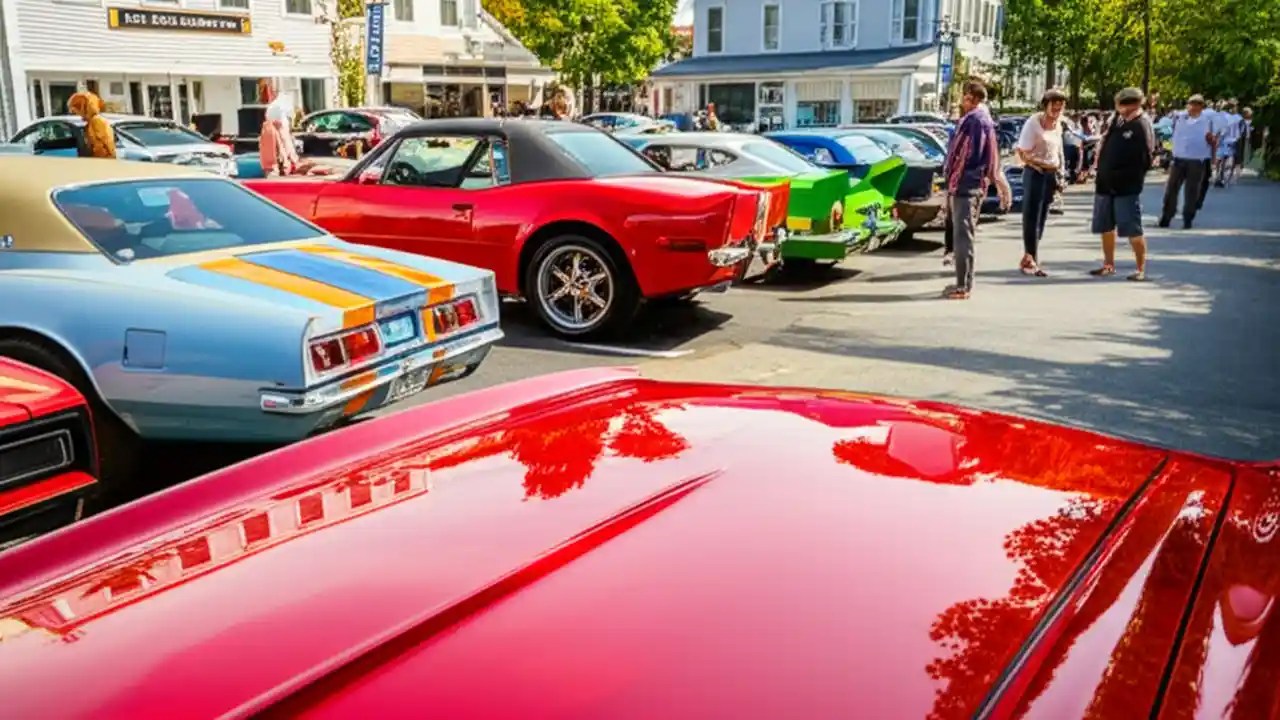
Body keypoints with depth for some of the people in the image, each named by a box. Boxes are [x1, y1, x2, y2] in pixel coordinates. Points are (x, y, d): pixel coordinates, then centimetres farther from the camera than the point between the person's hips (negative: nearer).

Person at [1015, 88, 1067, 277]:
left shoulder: (1058, 124, 11)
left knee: (1041, 218, 11)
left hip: (1051, 174, 8)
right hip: (1035, 174, -8)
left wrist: (1060, 170, 12)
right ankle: (1032, 260, -3)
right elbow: (1023, 154, -14)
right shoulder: (1033, 123, -11)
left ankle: (1028, 258, 19)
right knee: (1031, 217, -5)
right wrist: (1042, 164, -15)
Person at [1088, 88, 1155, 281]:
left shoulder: (1143, 126, -12)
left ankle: (1141, 269, 4)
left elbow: (1145, 161, -15)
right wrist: (1098, 166, 9)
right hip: (1105, 183, 8)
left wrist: (1125, 176, -11)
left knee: (1133, 230, -4)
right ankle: (1108, 264, 28)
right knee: (1105, 227, 15)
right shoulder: (1116, 120, 10)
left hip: (1127, 187, -8)